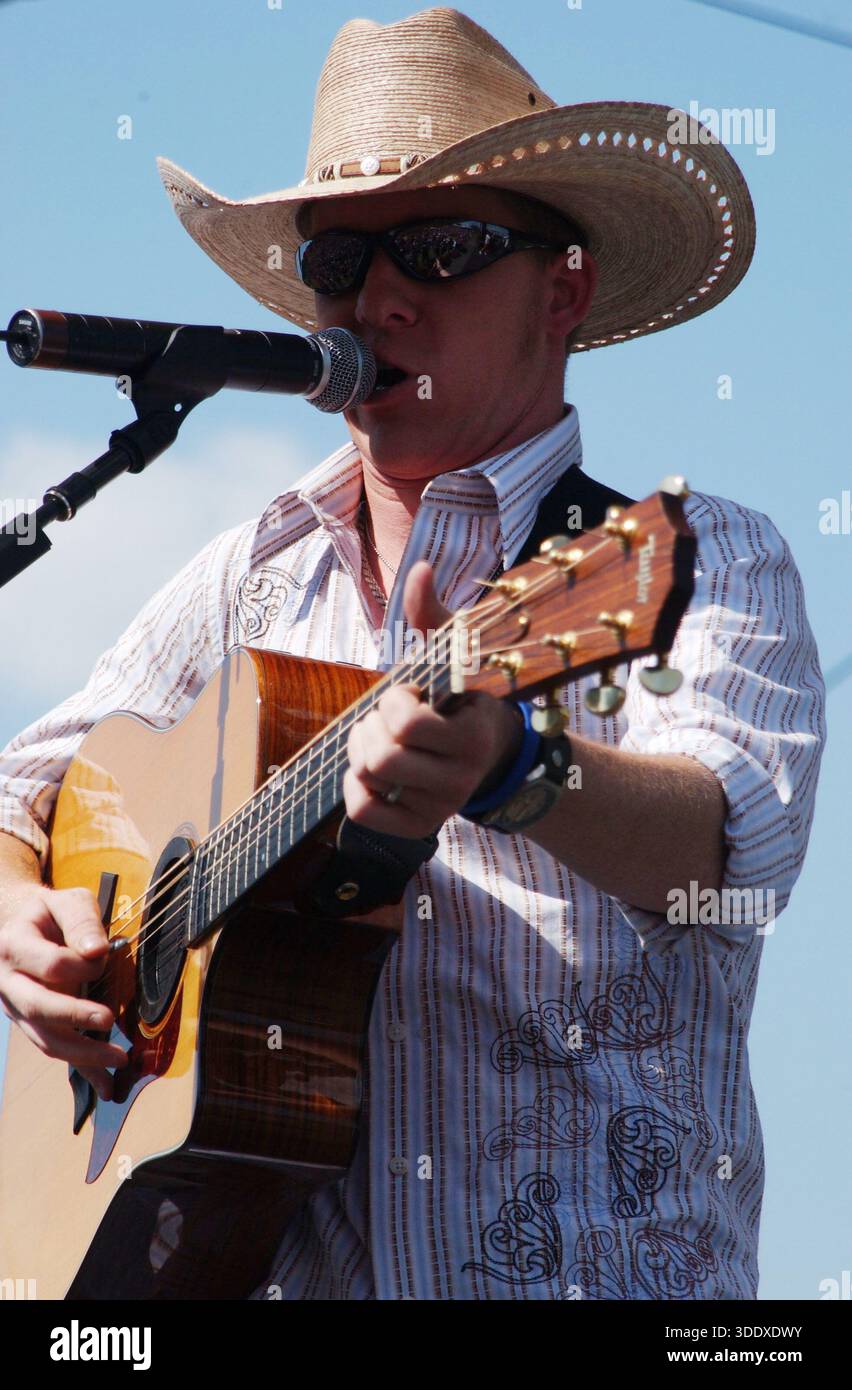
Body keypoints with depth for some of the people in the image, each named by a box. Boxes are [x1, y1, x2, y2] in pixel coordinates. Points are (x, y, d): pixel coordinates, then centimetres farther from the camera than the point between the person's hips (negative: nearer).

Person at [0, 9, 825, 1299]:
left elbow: (736, 840, -17)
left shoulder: (699, 557, 1)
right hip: (259, 1256, 4)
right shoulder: (253, 578, 16)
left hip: (598, 1260, -4)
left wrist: (508, 768, -36)